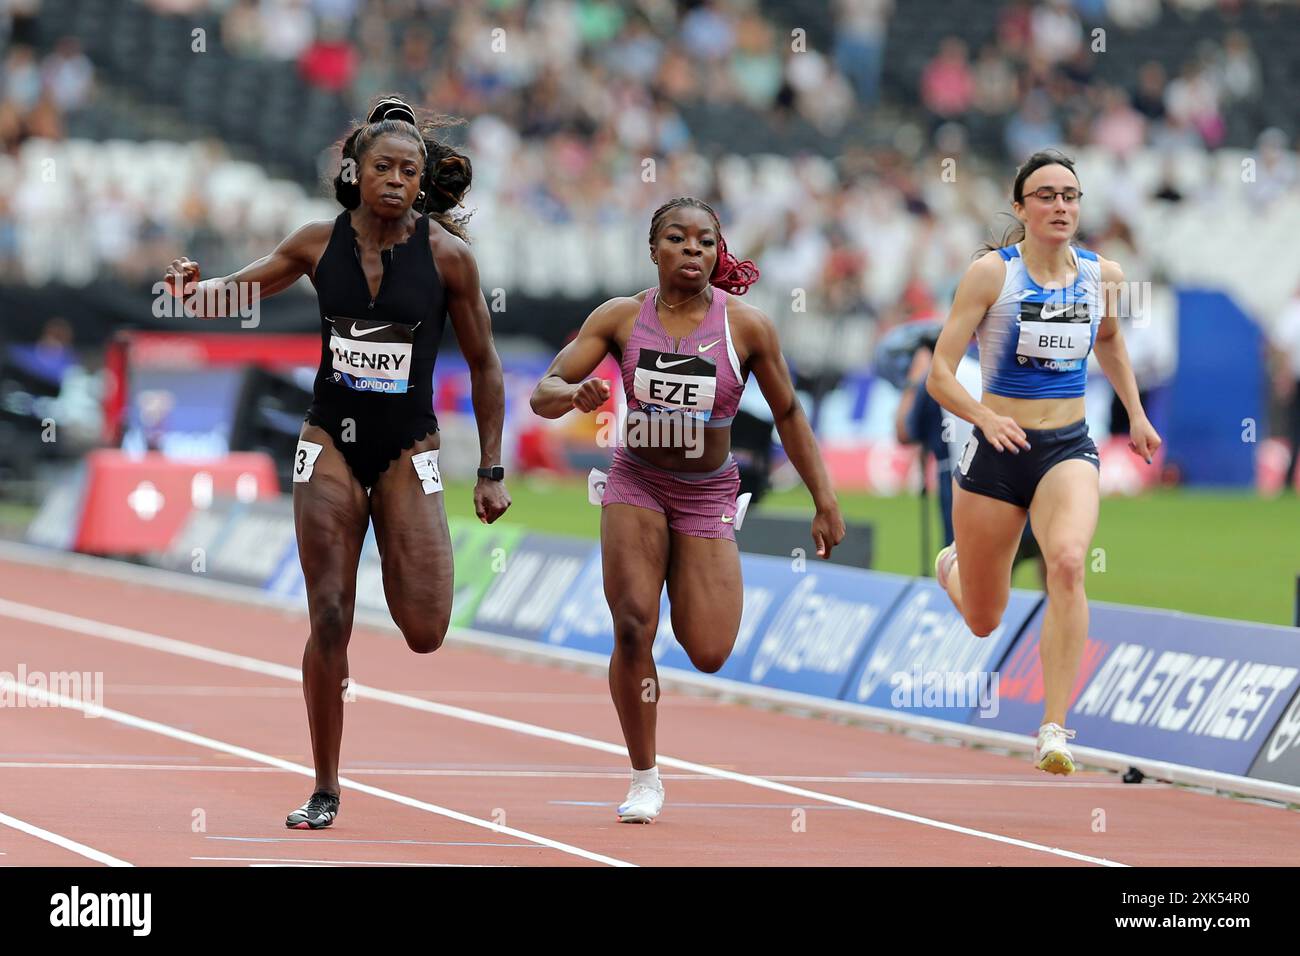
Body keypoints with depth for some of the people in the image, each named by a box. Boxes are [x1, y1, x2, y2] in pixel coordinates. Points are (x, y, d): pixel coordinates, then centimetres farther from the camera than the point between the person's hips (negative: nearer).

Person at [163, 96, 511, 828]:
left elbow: (484, 365, 2)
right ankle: (326, 790, 7)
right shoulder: (321, 243, -1)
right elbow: (233, 292, 10)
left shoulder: (446, 254, -6)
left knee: (425, 633, -12)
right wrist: (194, 290, -15)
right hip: (331, 445, 1)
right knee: (330, 623, -3)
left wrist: (492, 472, 1)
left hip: (408, 451, -1)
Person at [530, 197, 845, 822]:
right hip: (636, 486, 0)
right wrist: (575, 394, -33)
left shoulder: (747, 327, -10)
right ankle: (645, 781, 0)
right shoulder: (620, 318, -8)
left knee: (708, 655, -8)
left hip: (708, 495, 0)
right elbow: (543, 394, -9)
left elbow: (788, 415, 1)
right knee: (632, 629, -16)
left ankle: (687, 586, 30)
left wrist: (824, 502, 0)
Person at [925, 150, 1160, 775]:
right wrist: (985, 415, -31)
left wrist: (1136, 414, 24)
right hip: (997, 450, -1)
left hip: (1068, 449, 2)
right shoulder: (992, 273, -11)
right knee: (983, 623, 12)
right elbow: (939, 375, -14)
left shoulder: (1103, 275, 1)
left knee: (1068, 560, -31)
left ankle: (1054, 732, -28)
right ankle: (951, 566, 53)